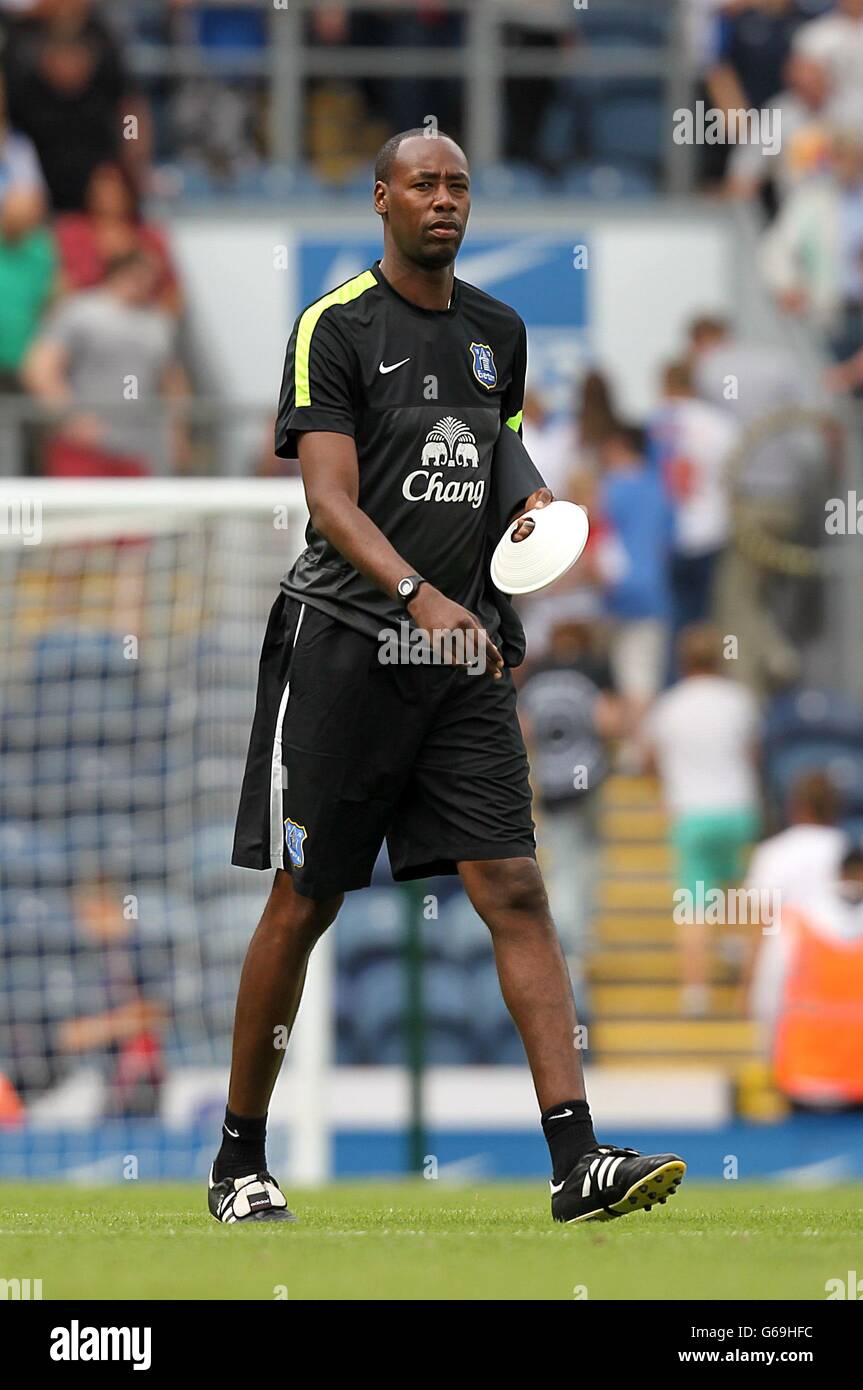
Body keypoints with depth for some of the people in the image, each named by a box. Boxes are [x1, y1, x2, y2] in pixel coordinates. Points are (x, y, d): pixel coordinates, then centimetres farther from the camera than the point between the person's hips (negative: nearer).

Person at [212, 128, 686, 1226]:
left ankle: (575, 1160, -14)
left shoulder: (498, 332, 14)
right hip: (342, 639, -5)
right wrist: (417, 595, -31)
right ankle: (239, 1160, 16)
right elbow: (331, 498, -16)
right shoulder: (335, 328, -6)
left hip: (464, 652, 5)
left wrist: (533, 505, 8)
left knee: (515, 890, -7)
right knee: (304, 906, 2)